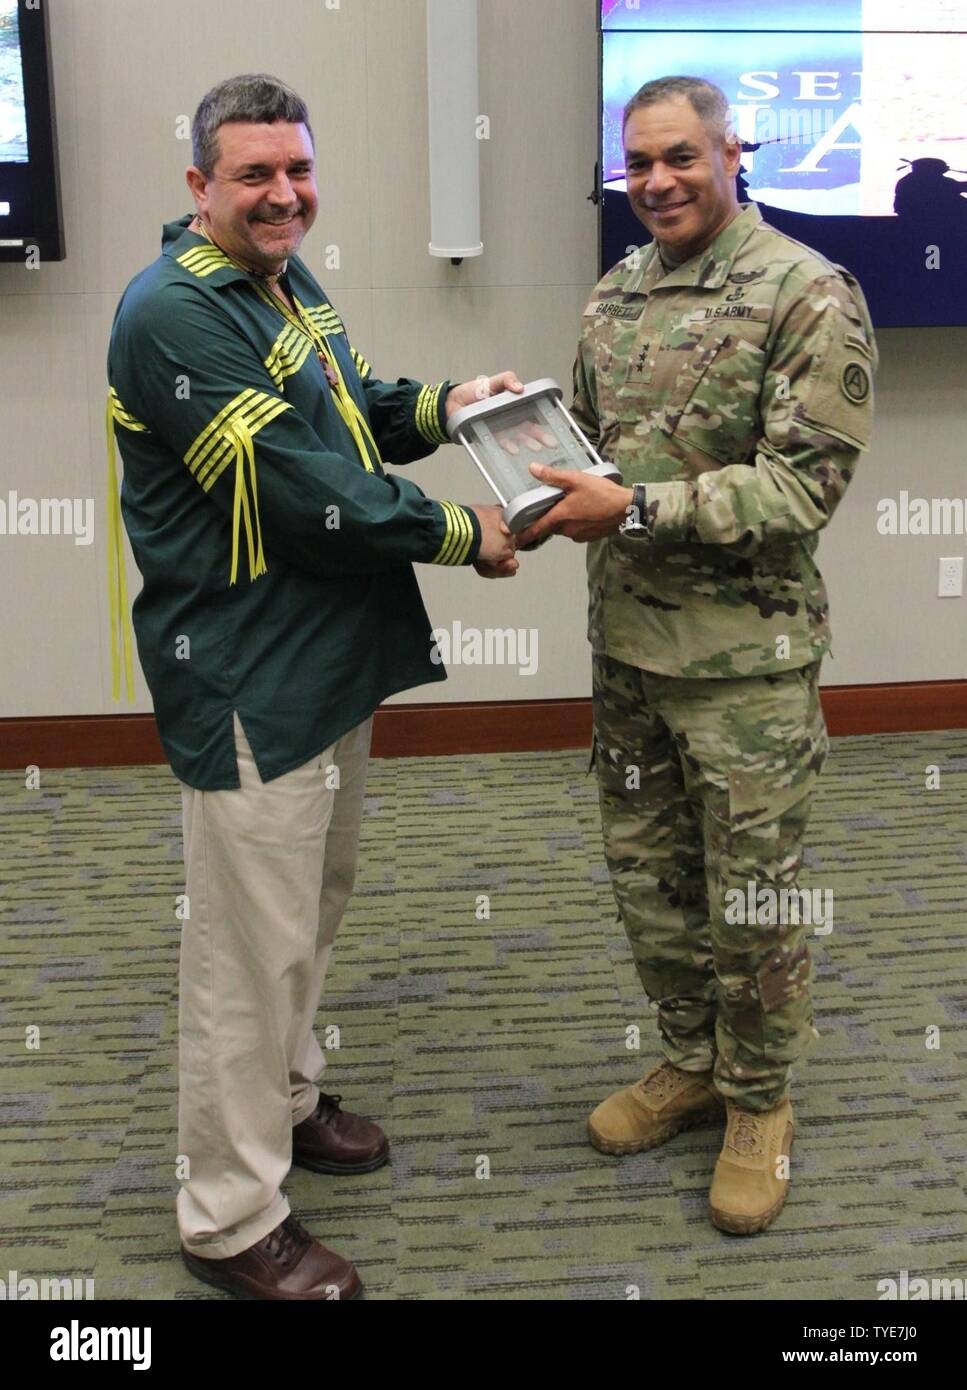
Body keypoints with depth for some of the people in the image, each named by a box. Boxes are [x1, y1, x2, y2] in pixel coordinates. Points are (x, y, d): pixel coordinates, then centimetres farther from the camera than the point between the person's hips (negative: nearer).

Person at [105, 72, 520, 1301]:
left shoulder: (288, 282, 11)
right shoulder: (178, 313, -20)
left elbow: (344, 413, 22)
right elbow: (304, 495, -25)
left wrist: (438, 405, 3)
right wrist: (462, 535, -13)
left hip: (326, 657, 10)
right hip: (246, 680, -10)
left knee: (311, 903, 23)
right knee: (251, 946, 0)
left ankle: (284, 1100, 45)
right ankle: (231, 1222, 17)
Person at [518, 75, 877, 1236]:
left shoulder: (808, 294, -12)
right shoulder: (613, 296, 8)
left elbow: (804, 485, -18)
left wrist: (633, 509, -23)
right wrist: (546, 497, -5)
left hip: (746, 659, -6)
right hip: (627, 644, 6)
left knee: (751, 898, 7)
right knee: (646, 873, 17)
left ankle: (757, 1105, 29)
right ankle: (690, 1063, 38)